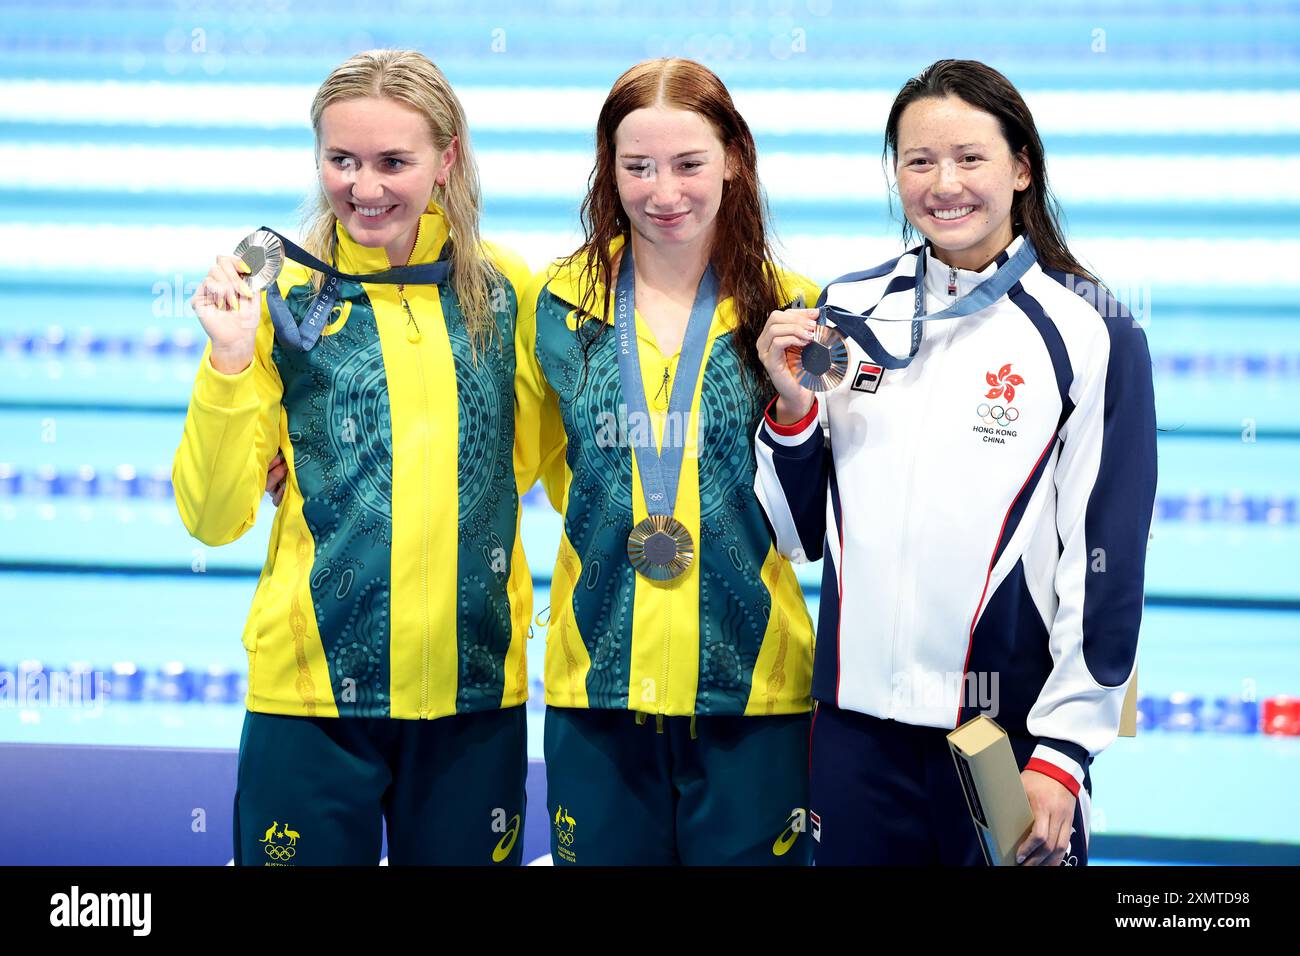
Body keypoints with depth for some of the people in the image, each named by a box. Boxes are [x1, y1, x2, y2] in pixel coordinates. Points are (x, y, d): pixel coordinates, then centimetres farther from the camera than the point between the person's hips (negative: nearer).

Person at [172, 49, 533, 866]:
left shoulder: (504, 289, 3)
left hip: (478, 688, 2)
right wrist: (229, 360, -16)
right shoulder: (281, 296, -3)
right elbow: (214, 519, -5)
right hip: (314, 686, -2)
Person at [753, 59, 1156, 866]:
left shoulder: (1090, 333, -5)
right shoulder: (849, 314, 6)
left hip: (1011, 733, -3)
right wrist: (792, 405, -6)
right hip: (858, 720, 3)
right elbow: (801, 532, 11)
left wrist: (1063, 748, -8)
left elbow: (1107, 558, -5)